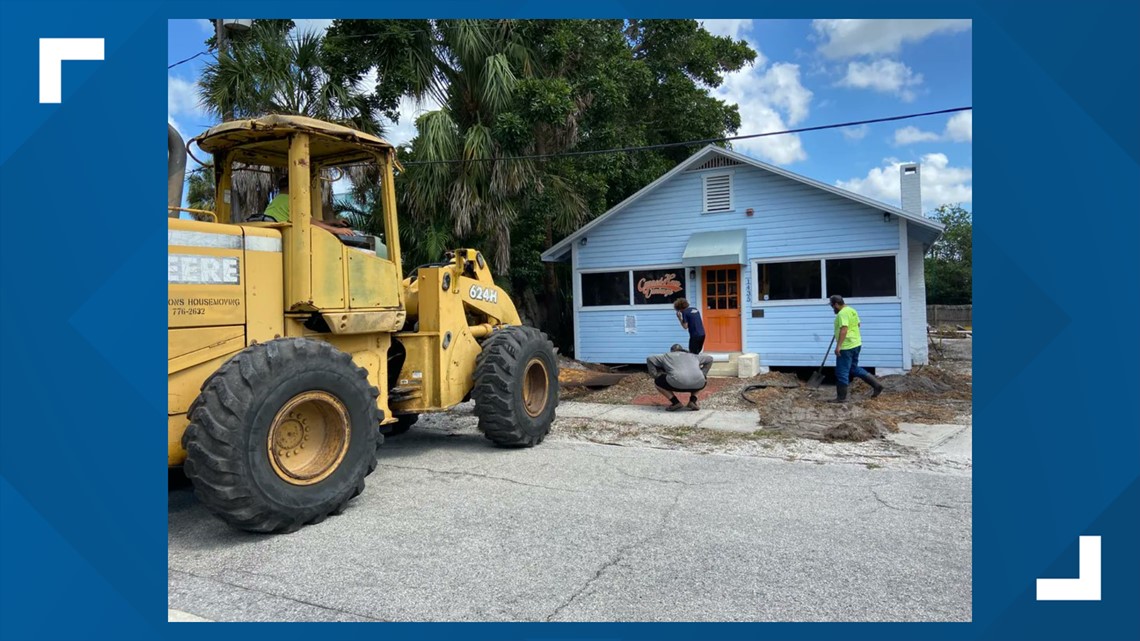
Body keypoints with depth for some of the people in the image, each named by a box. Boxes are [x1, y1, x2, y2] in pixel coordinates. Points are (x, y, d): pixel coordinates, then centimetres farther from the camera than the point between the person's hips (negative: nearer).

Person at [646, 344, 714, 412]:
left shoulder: (667, 356, 27)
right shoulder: (693, 356, 34)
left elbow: (650, 359, 23)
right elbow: (709, 359, 42)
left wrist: (655, 375, 27)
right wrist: (703, 374, 38)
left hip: (677, 383, -3)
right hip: (697, 384, 3)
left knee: (657, 381, 24)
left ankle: (676, 403, 10)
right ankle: (692, 401, 17)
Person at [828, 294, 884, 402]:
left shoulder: (842, 313, -18)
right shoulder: (851, 310, 12)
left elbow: (844, 329, -28)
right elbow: (858, 324, 22)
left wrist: (838, 346, -29)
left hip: (846, 347, -10)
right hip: (856, 344, 10)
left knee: (842, 373, -1)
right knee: (854, 369, 21)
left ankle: (841, 397, 5)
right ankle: (876, 384, 16)